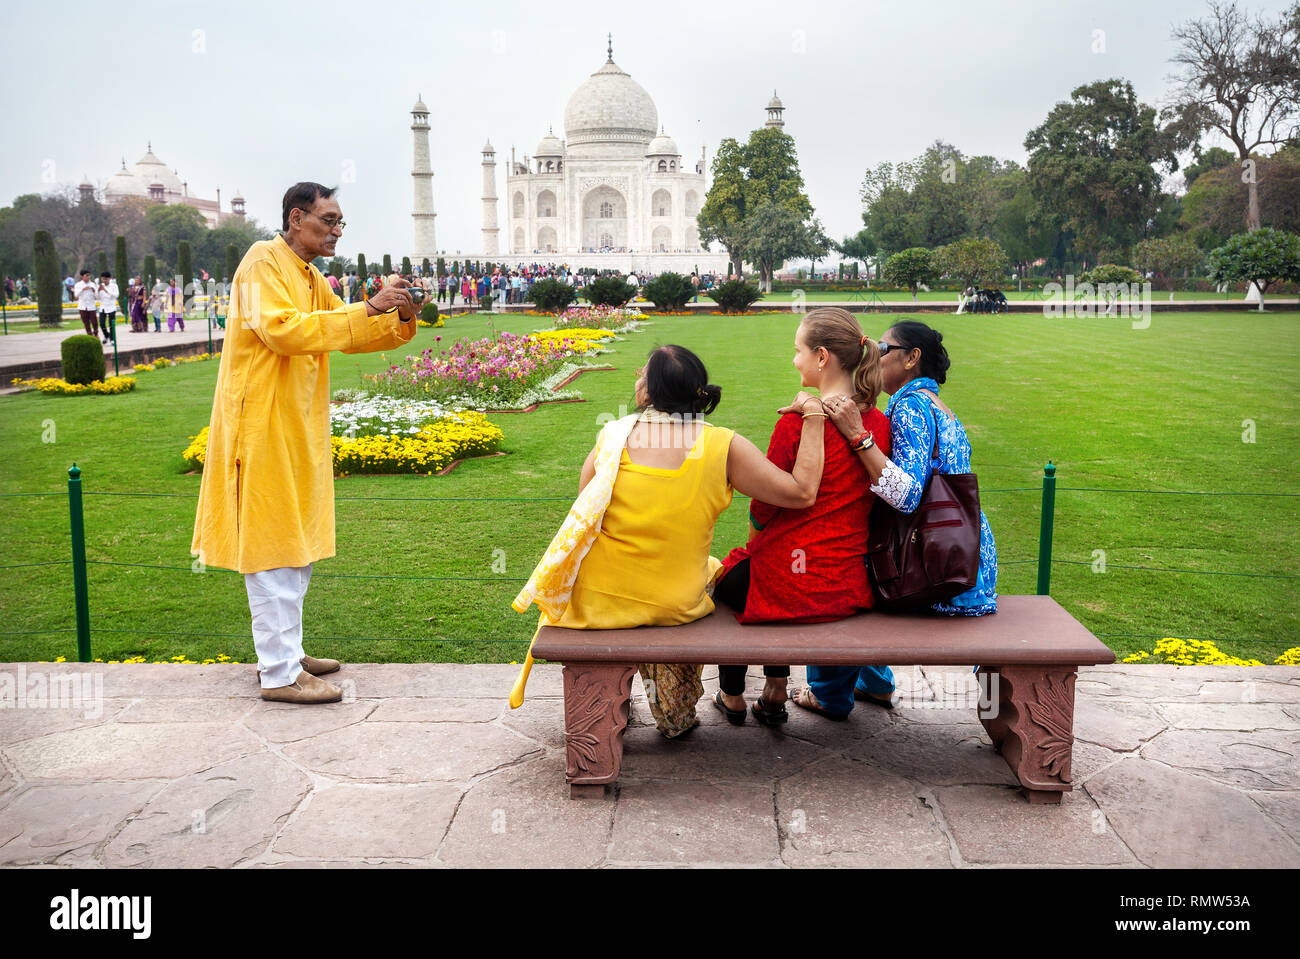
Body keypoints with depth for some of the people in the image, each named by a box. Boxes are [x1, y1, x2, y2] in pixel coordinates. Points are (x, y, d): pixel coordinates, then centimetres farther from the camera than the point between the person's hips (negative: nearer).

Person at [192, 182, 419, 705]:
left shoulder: (310, 278, 18)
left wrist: (400, 318, 0)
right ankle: (280, 674, -1)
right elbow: (282, 329, -26)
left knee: (297, 545, 15)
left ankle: (285, 651, 26)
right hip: (263, 426, -10)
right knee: (274, 548, -6)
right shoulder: (264, 262, -11)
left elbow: (349, 335, 18)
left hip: (297, 428, 10)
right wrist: (367, 308, -27)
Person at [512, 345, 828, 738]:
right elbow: (801, 492, -12)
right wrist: (814, 418, -2)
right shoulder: (723, 445, -12)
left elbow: (584, 504, 4)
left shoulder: (613, 435, -7)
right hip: (673, 604, -1)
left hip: (596, 600, 1)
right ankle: (677, 713, 40)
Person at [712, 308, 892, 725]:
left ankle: (732, 698, 42)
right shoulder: (879, 423, 0)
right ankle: (774, 696, 37)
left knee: (726, 577, 26)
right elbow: (852, 504, 10)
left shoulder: (797, 421, -19)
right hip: (850, 589, 6)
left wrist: (755, 529, 12)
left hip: (792, 588, -6)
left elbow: (764, 507, -10)